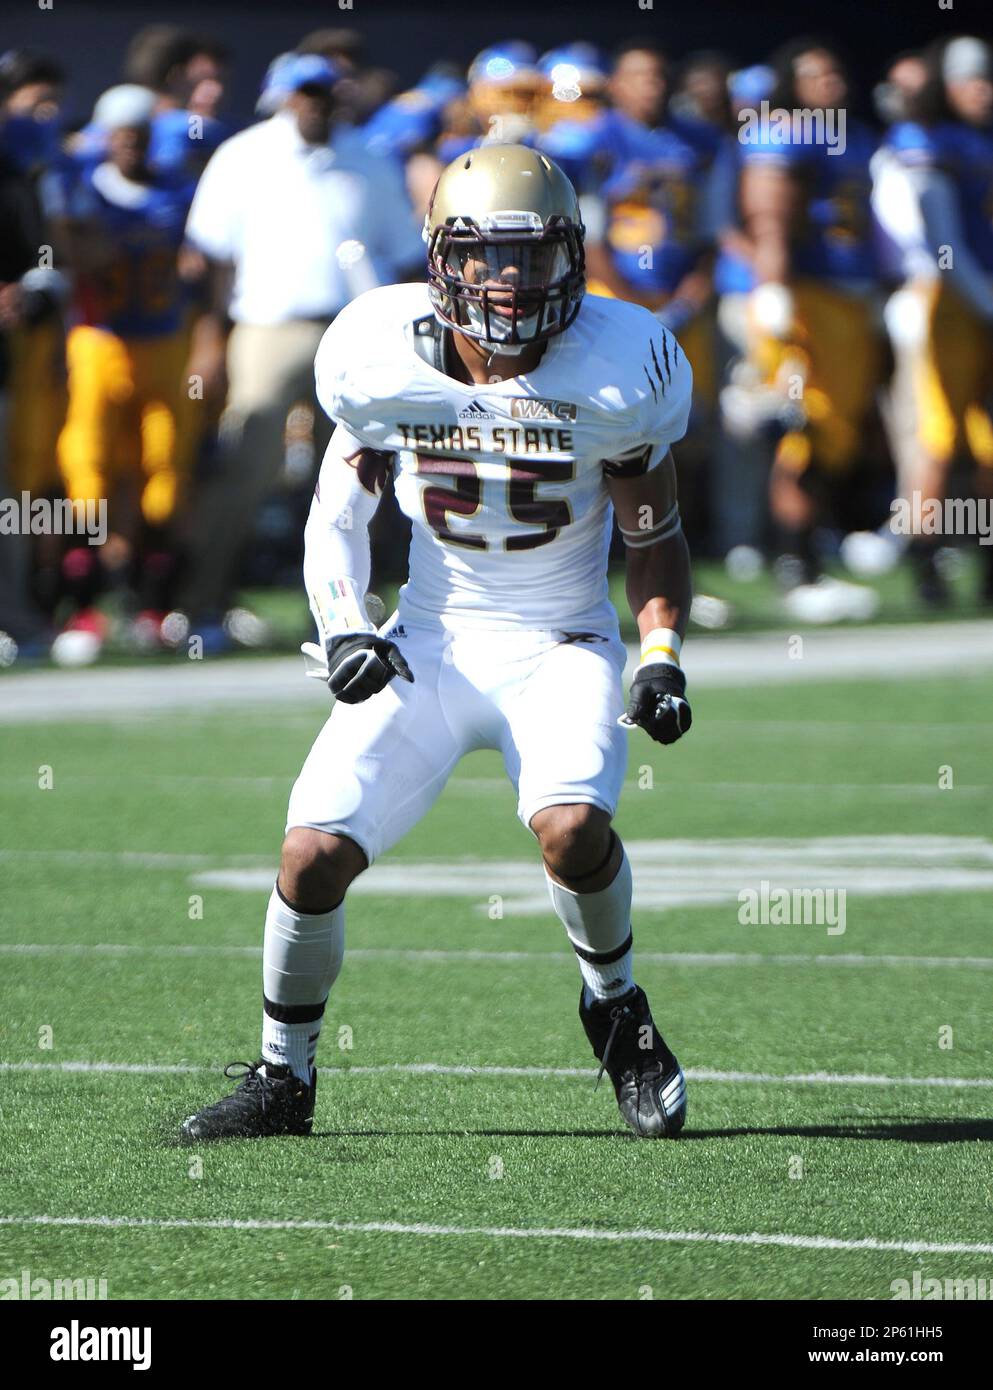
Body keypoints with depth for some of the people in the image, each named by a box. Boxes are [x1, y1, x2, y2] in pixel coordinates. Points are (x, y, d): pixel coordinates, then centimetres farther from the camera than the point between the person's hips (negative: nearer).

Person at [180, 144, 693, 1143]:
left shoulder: (614, 371, -12)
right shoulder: (387, 358, -9)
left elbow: (655, 540, 1)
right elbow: (337, 511, 5)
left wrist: (662, 658, -13)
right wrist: (341, 630, -10)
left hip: (562, 646, -2)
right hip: (431, 641, 2)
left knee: (571, 824, -31)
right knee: (314, 852, -14)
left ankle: (614, 1005, 2)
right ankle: (282, 1079, 10)